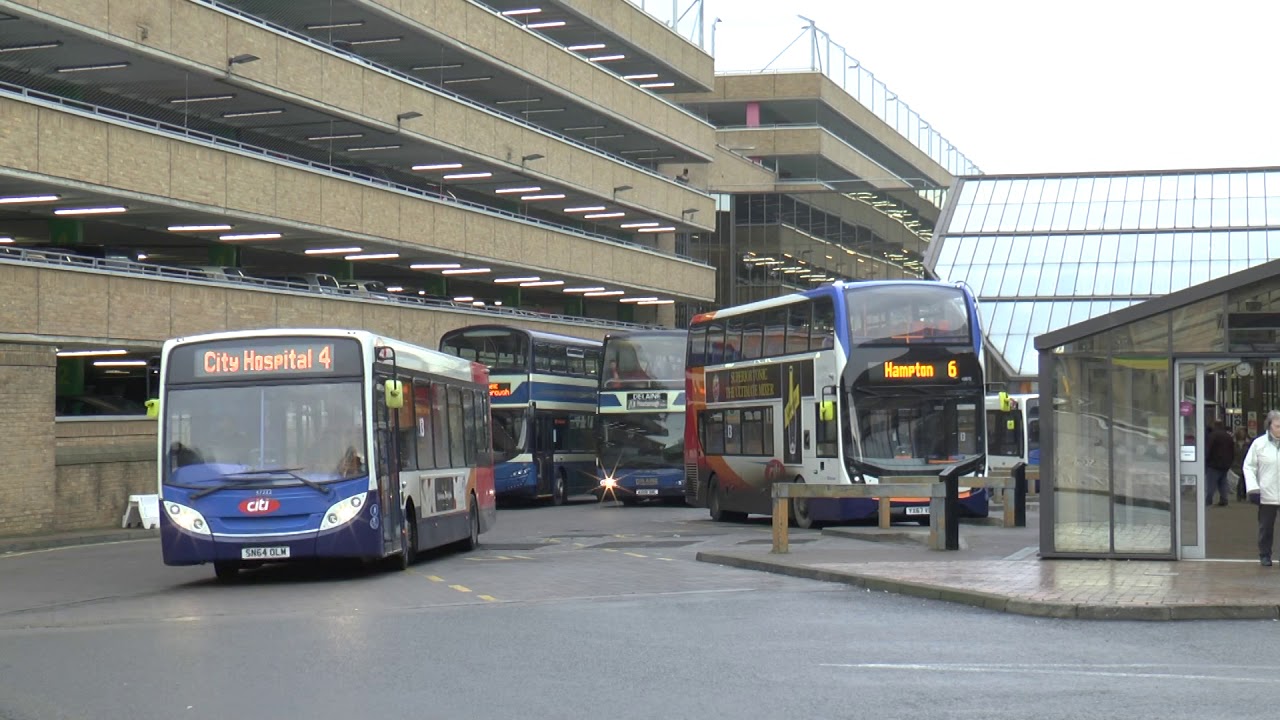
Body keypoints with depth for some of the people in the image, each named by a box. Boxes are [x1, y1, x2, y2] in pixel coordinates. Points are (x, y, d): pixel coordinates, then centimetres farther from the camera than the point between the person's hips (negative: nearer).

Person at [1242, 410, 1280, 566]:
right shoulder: (1259, 443, -1)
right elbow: (1249, 466, 1)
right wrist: (1253, 488, -10)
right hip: (1267, 494, 0)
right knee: (1266, 527, 9)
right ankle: (1264, 555, 22)